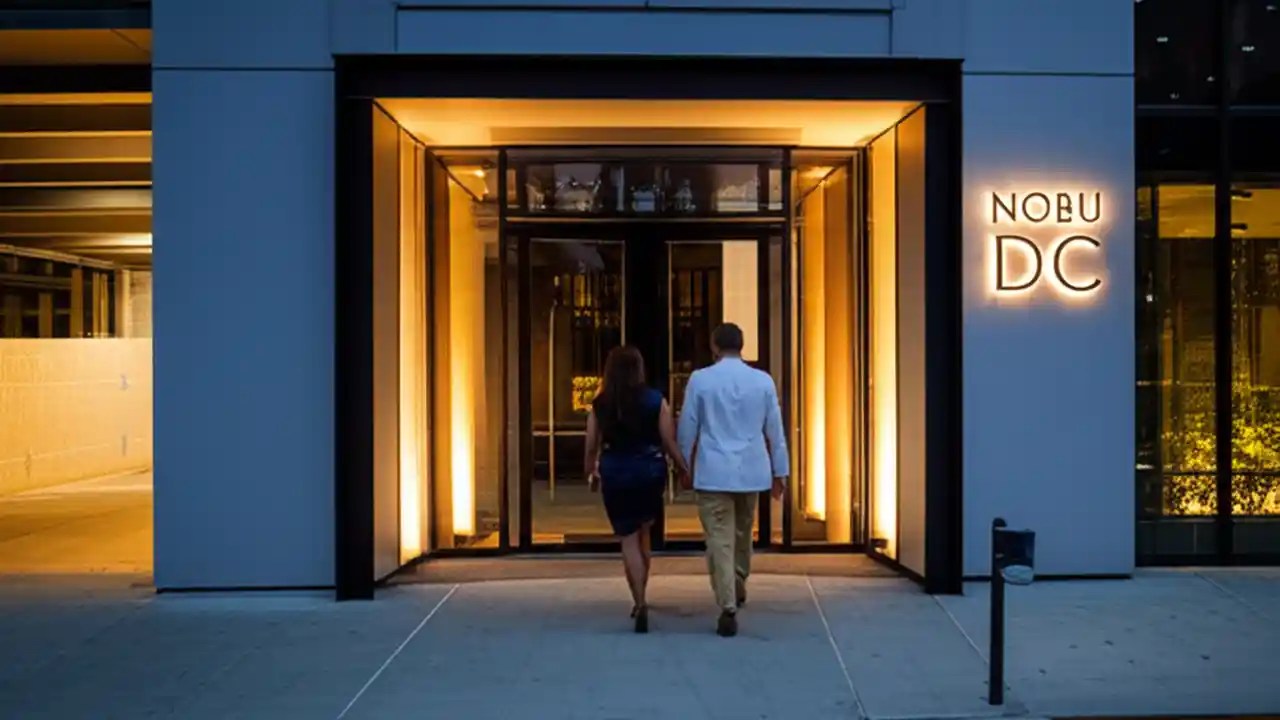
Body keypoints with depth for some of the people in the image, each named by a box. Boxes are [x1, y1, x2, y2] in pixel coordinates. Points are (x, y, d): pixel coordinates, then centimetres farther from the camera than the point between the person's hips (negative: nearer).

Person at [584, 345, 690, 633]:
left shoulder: (600, 404, -2)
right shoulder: (656, 400, -4)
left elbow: (591, 447, 1)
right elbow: (669, 442, -4)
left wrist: (592, 472, 19)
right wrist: (682, 467, 11)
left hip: (615, 474, -1)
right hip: (650, 471, 1)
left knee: (629, 539, 5)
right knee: (643, 533, 19)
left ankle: (640, 603, -1)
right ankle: (639, 600, 26)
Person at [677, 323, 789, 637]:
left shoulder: (700, 379, -5)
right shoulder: (763, 380, 0)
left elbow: (687, 429, 0)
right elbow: (774, 430, 4)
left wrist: (685, 468, 12)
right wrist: (780, 471, 12)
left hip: (714, 472, -3)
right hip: (752, 471, 3)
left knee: (720, 540, 0)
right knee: (742, 533, 23)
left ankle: (729, 609, -5)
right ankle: (738, 586, 41)